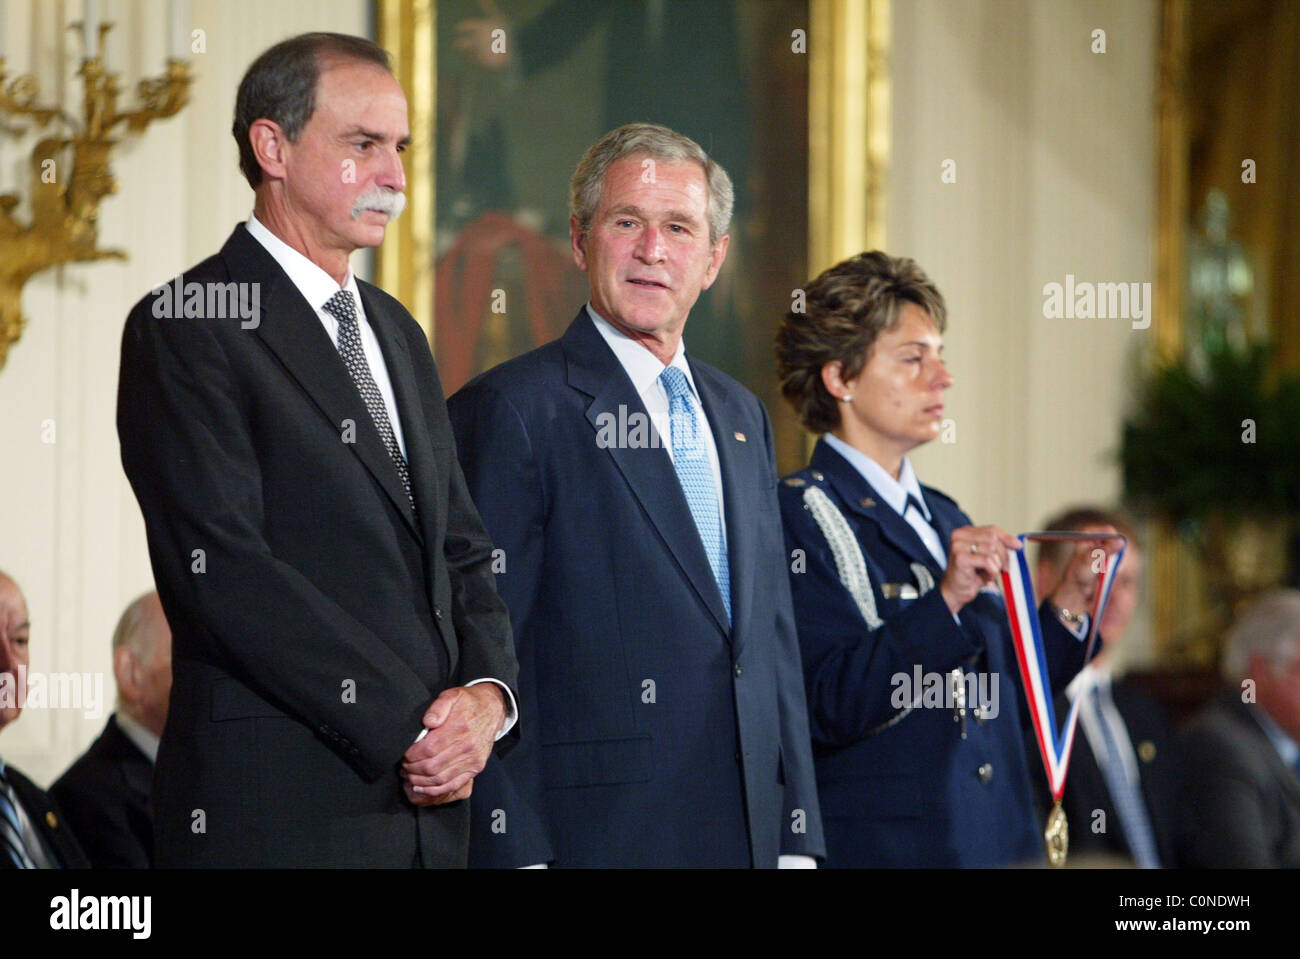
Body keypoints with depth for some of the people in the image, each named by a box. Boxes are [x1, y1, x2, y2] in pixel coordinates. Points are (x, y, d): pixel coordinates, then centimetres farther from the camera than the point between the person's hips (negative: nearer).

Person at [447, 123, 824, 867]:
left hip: (747, 834, 6)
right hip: (596, 834, -6)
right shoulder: (510, 411, -5)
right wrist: (516, 853, -16)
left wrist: (799, 840, 13)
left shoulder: (742, 417, 18)